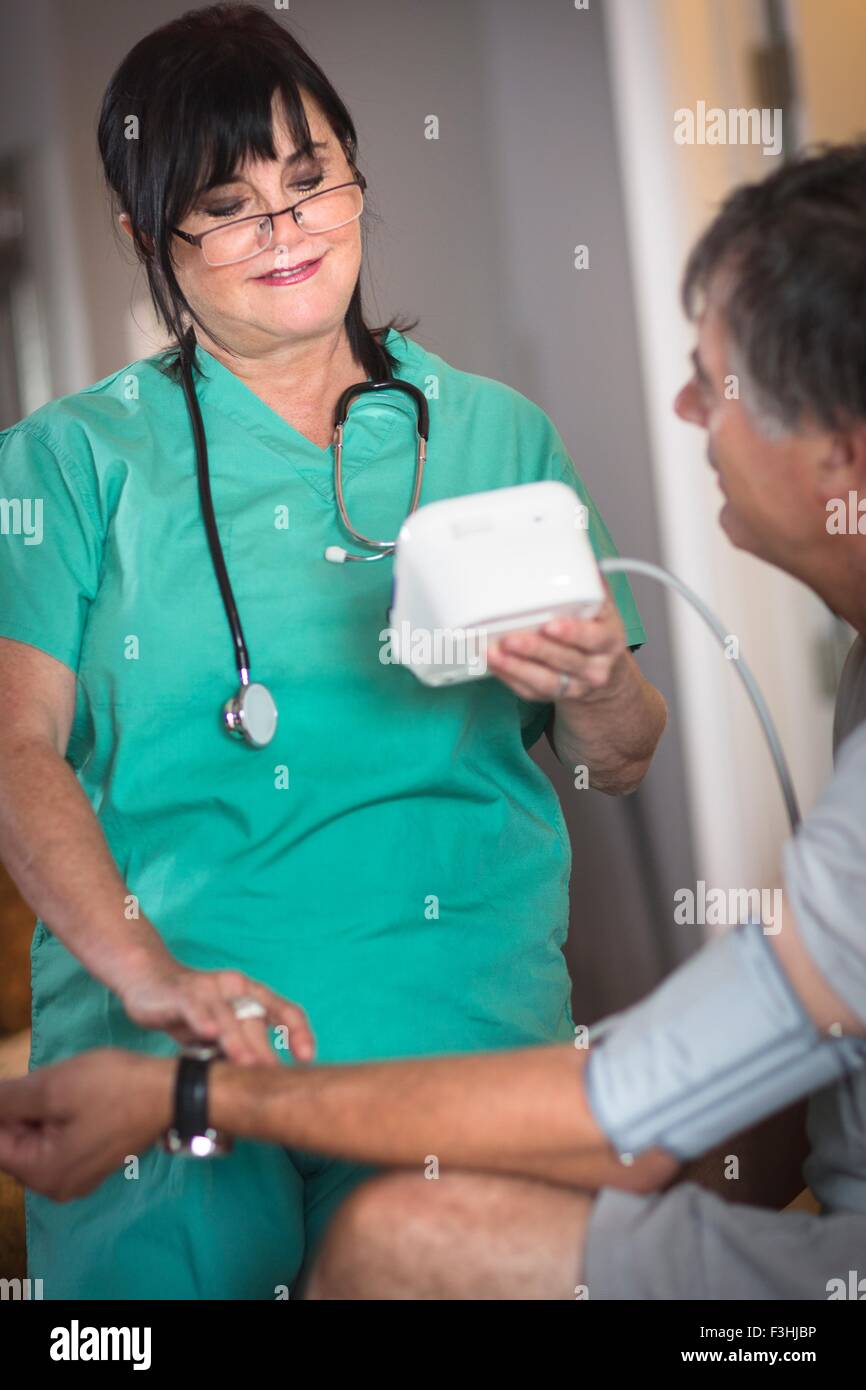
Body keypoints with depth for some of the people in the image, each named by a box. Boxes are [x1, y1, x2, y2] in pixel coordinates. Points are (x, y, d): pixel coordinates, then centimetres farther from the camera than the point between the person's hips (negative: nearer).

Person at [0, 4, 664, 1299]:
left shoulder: (499, 432, 17)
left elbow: (622, 760, 16)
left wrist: (594, 681, -9)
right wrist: (152, 975, -20)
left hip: (462, 996, 2)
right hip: (157, 1015, -1)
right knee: (166, 1245, -28)